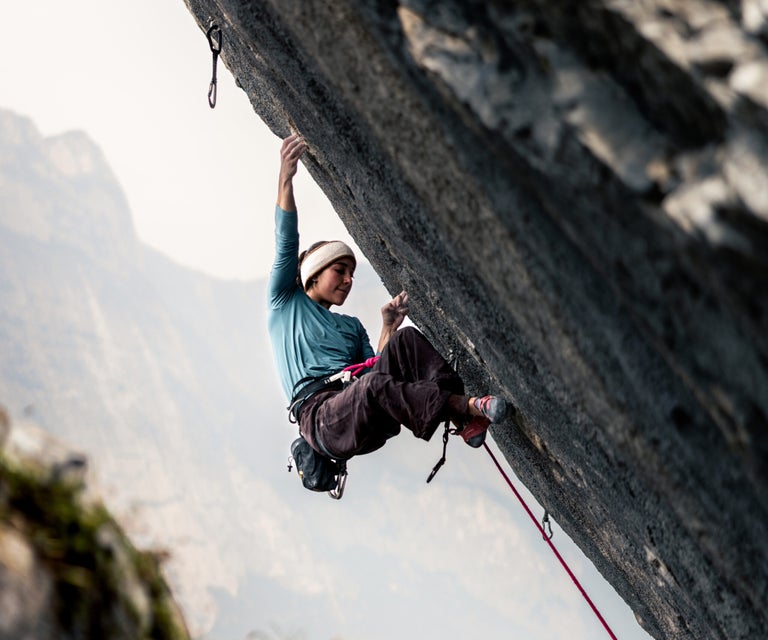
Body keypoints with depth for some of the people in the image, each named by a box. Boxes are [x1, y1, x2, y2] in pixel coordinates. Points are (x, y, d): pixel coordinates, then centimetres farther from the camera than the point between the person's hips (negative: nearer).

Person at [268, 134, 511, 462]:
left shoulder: (351, 325, 33)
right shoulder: (286, 301, 20)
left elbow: (377, 367, 22)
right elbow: (286, 242, 6)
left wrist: (388, 329, 8)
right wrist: (285, 178, -5)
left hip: (365, 417, 5)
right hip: (321, 417, -5)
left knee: (407, 338, -18)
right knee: (373, 385, -39)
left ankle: (459, 417, -34)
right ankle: (467, 406, -38)